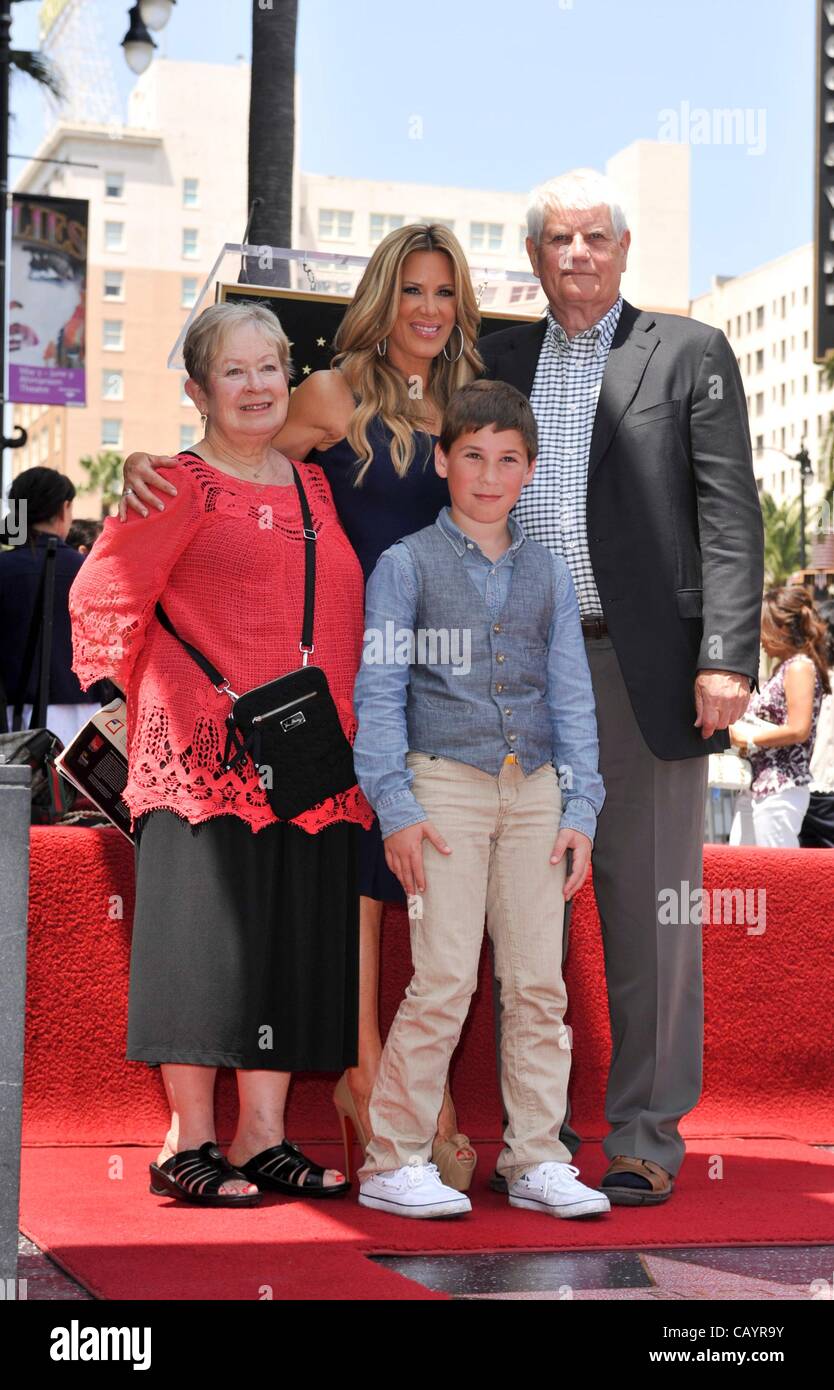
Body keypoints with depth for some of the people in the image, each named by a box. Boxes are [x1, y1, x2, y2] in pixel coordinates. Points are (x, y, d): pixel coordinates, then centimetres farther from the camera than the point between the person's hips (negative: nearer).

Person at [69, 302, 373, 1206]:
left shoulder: (316, 487, 17)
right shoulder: (181, 488, -3)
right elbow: (102, 600, -6)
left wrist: (341, 723, 17)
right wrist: (159, 700, -3)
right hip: (207, 755, -6)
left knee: (297, 943, 7)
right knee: (208, 937, -3)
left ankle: (262, 1138, 16)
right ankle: (189, 1142, 7)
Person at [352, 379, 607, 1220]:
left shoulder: (549, 574, 15)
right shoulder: (407, 565, 4)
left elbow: (572, 699, 14)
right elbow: (379, 692, 1)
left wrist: (580, 811, 5)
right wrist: (395, 808, -8)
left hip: (534, 789, 4)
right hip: (446, 782, -4)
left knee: (539, 982, 3)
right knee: (444, 981, -8)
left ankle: (537, 1160, 13)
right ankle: (394, 1163, 2)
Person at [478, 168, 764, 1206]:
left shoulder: (690, 353, 6)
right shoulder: (498, 363, 16)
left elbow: (729, 513, -2)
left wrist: (727, 655, -12)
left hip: (643, 671, -3)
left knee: (649, 912, 0)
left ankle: (644, 1136, 9)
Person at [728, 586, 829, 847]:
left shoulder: (800, 666, -10)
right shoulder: (785, 667, 18)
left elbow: (798, 730, -19)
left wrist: (747, 738, -11)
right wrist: (735, 732, 3)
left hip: (780, 790, -10)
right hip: (756, 789, 10)